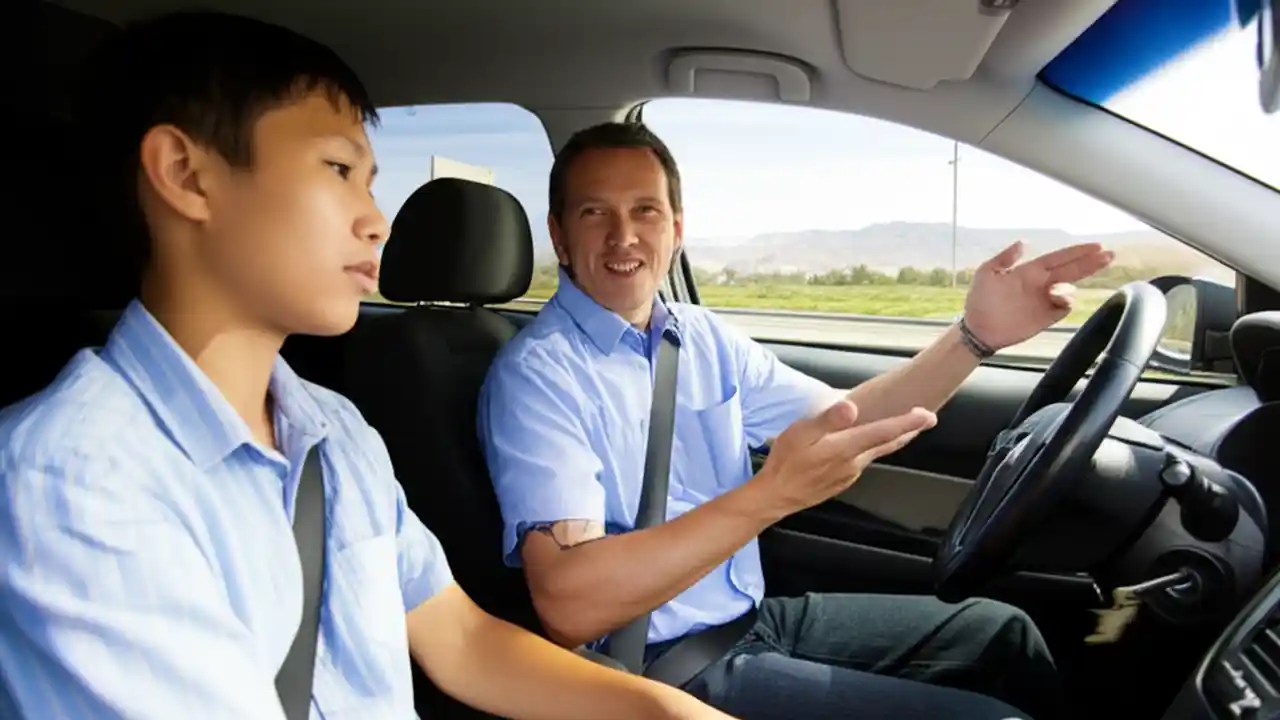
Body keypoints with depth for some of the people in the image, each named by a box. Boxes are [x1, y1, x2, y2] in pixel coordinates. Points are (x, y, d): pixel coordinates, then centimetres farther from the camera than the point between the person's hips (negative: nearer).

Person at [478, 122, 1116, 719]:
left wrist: (976, 334, -3)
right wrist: (772, 494, -36)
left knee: (1000, 633, 13)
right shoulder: (536, 375, -18)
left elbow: (842, 424, 11)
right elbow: (567, 606, -29)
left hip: (753, 616, 8)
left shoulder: (704, 337, 4)